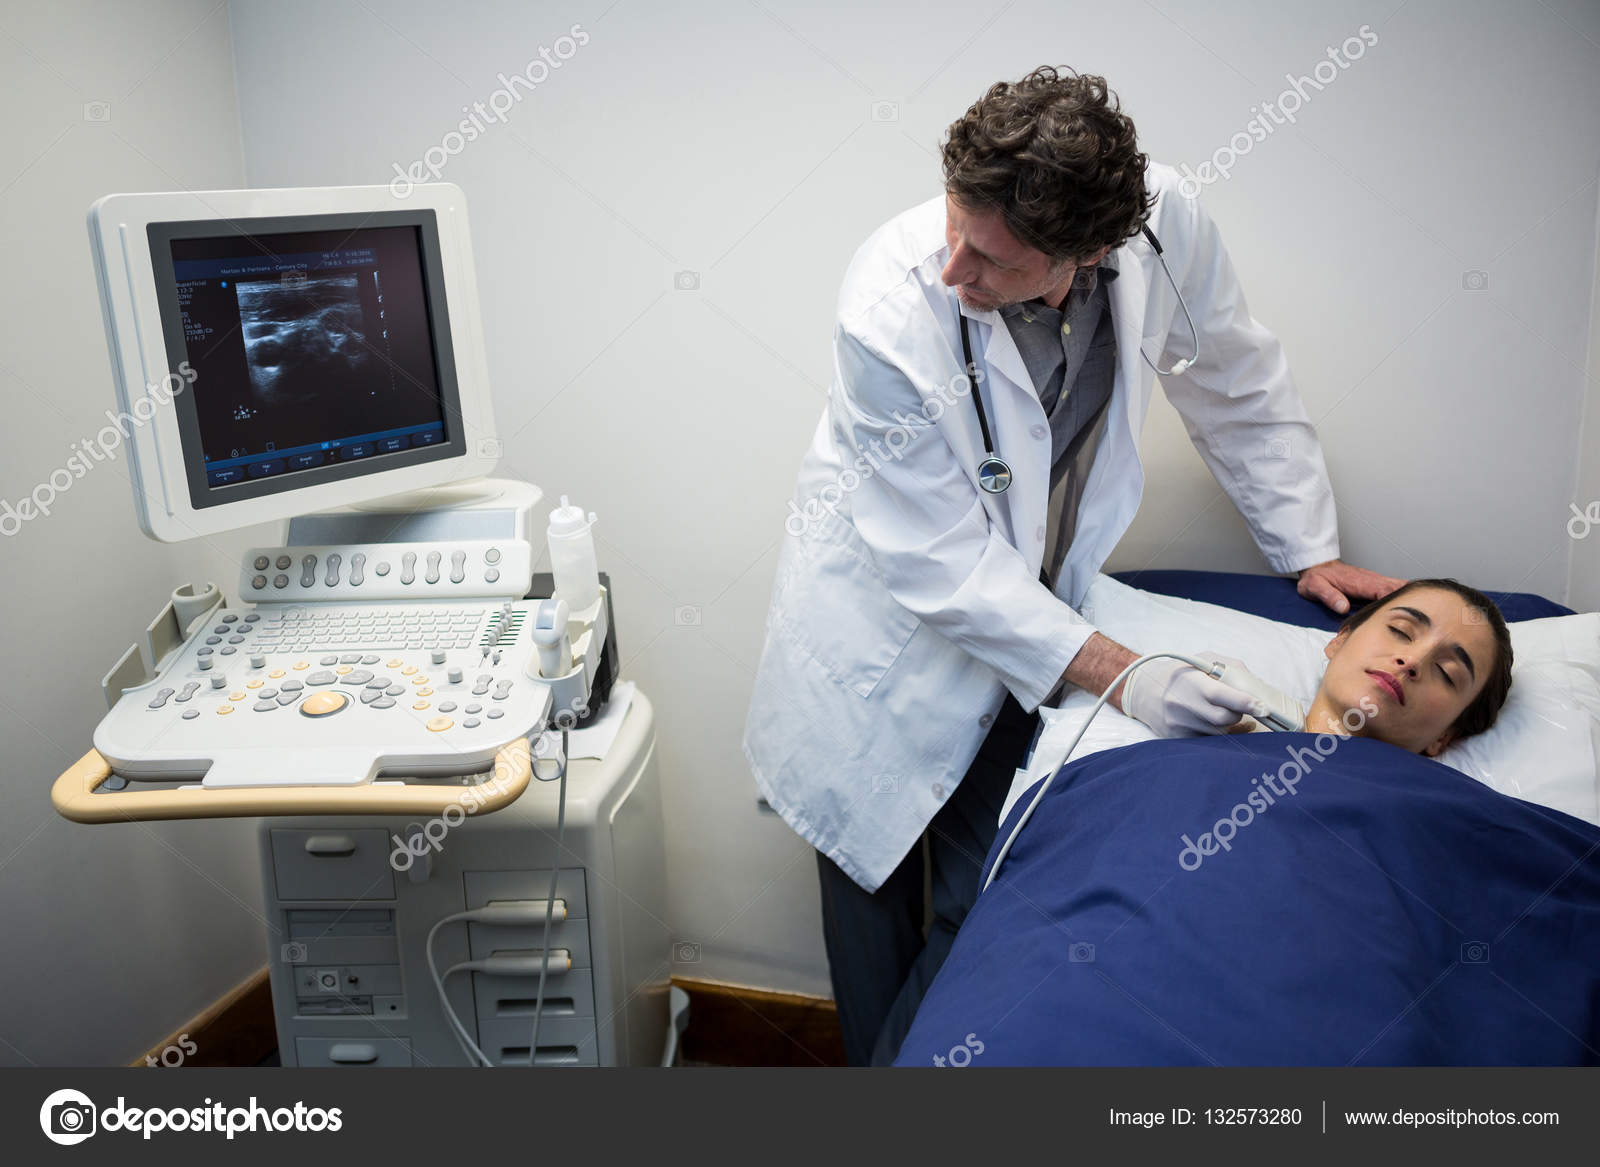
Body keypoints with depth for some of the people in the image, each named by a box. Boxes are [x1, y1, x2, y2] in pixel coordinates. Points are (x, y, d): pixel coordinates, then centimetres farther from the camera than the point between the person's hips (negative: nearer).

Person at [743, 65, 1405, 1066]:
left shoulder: (1163, 221, -20)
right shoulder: (890, 308, -30)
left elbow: (1243, 388, 1)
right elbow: (942, 559, -24)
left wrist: (1311, 550, 6)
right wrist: (1115, 673, -25)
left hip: (1025, 613, 3)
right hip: (886, 629, -2)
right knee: (874, 894, 13)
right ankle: (877, 1064, 38)